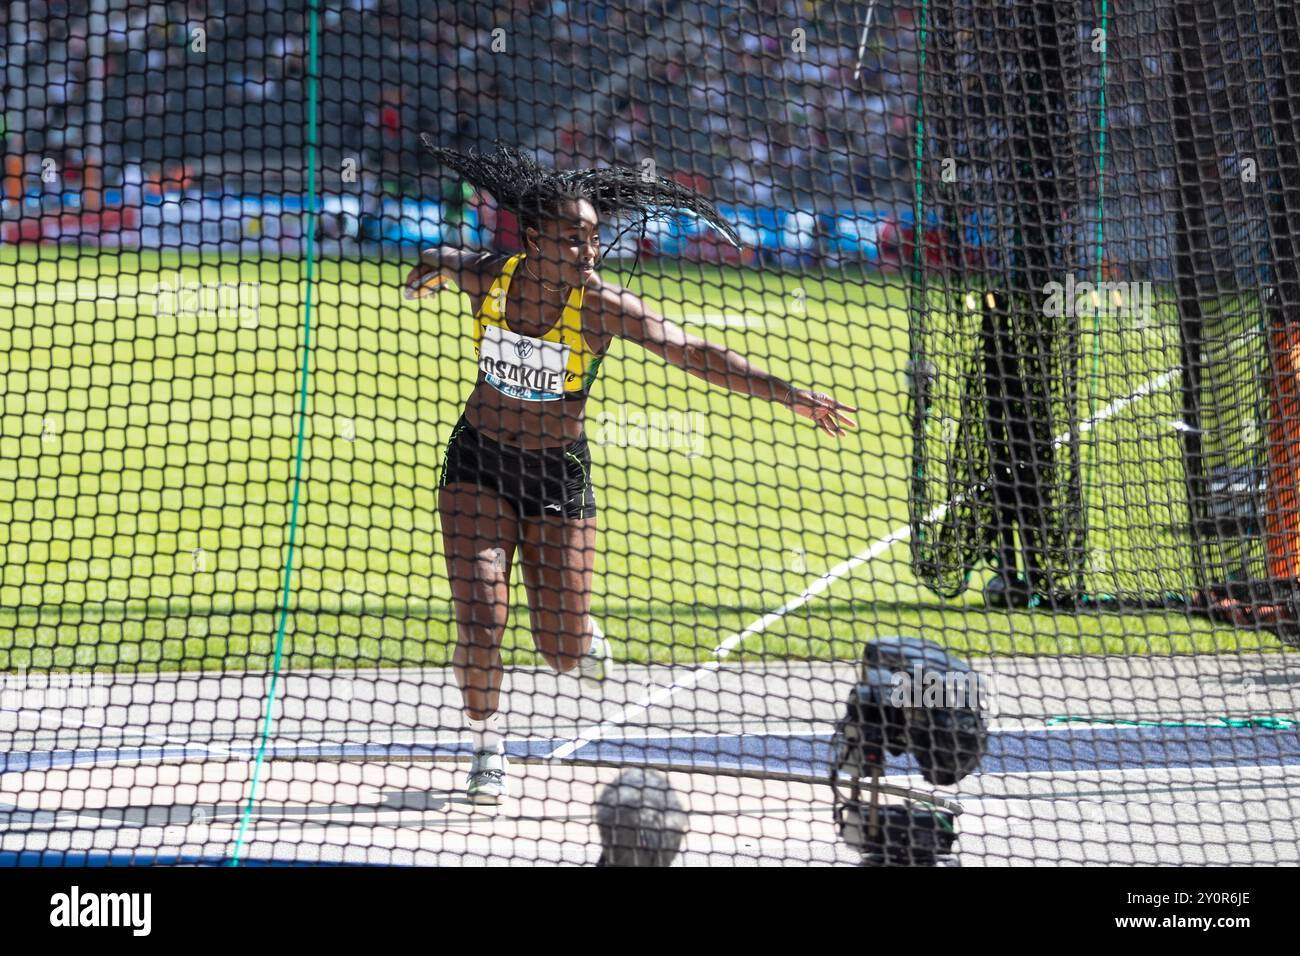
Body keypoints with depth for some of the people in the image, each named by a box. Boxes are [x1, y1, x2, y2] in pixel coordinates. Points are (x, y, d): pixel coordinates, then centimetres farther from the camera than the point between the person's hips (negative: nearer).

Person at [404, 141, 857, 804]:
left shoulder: (599, 306, -17)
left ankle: (582, 637, 38)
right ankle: (487, 750, 11)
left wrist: (788, 395, -27)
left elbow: (694, 353, -21)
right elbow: (439, 261, 15)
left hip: (559, 473, -1)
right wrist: (431, 270, -9)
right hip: (478, 462, 1)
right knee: (480, 620, -13)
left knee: (560, 648, -2)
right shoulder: (485, 277, -10)